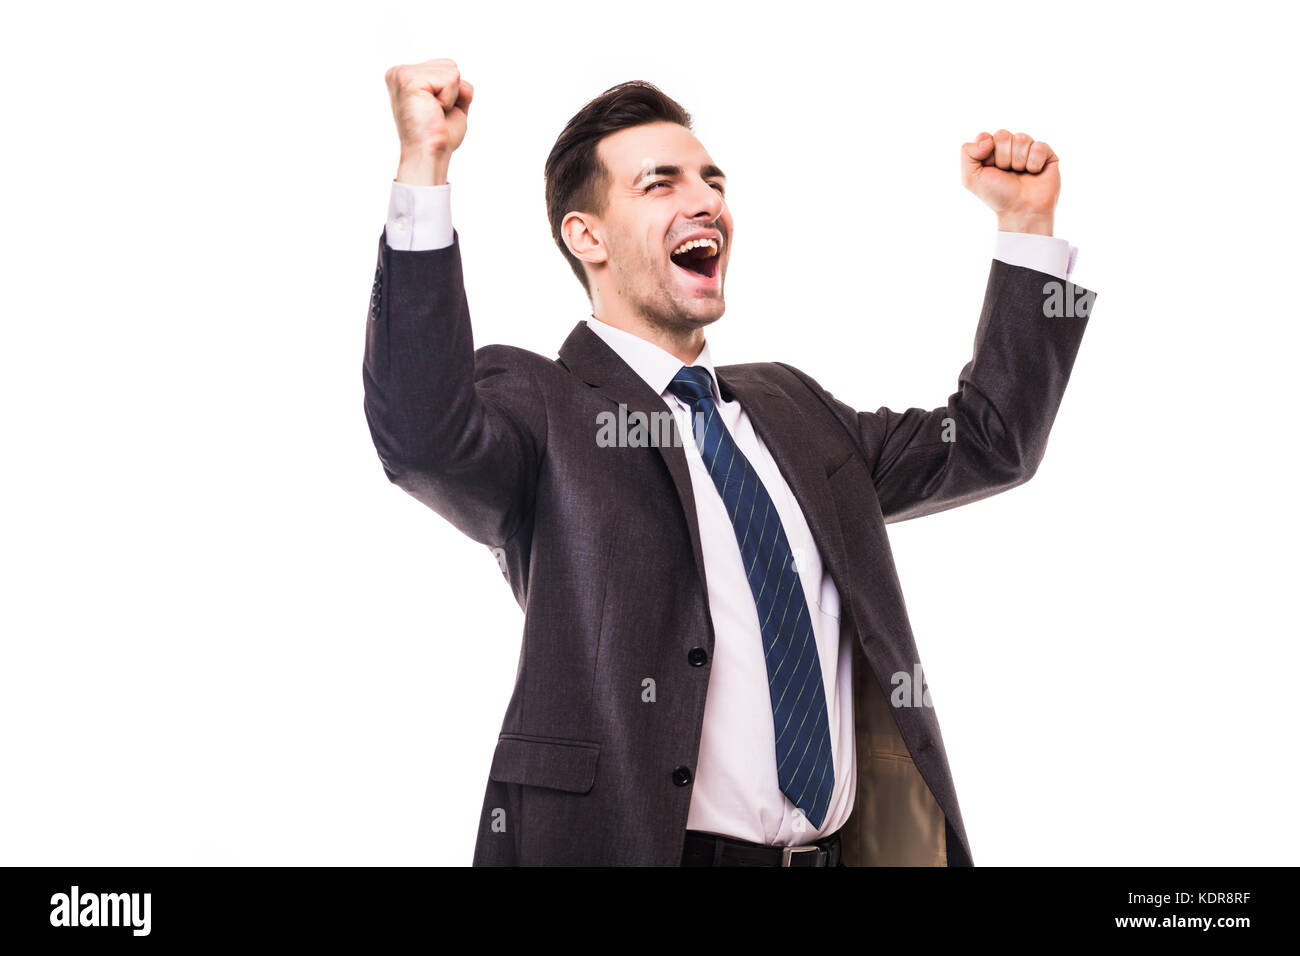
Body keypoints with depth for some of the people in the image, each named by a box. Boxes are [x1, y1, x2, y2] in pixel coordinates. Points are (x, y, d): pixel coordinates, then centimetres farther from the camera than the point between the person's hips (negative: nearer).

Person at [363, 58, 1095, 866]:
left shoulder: (789, 405, 14)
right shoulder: (538, 405, -5)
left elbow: (989, 442, 17)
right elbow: (424, 435, -25)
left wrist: (1027, 222, 14)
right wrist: (424, 169, -31)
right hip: (635, 845, -6)